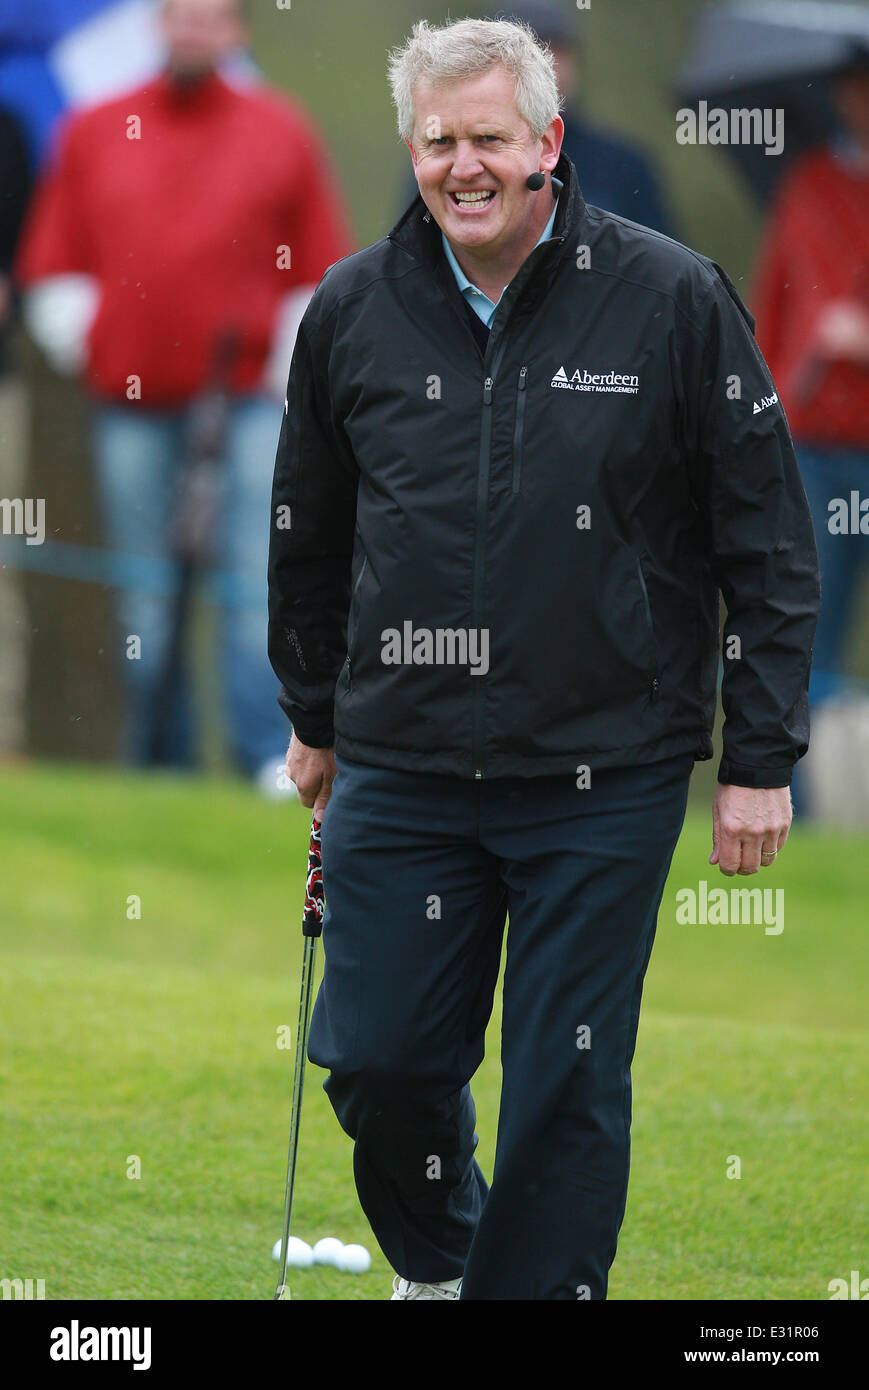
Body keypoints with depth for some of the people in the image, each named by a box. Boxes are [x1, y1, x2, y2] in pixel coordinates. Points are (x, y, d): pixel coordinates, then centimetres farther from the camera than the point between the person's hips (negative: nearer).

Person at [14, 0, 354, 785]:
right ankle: (159, 769, 10)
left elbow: (325, 271, 10)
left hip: (249, 395, -2)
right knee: (146, 595, 3)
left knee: (258, 582, -11)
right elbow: (51, 264, 17)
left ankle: (272, 757, -12)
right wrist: (78, 343, 3)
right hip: (133, 400, 2)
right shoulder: (94, 133, 12)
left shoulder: (282, 132, 8)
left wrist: (293, 368, 2)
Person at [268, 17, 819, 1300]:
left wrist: (760, 759, -4)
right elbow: (310, 532, 18)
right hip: (402, 770, 3)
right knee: (378, 1059, 6)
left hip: (606, 775, -3)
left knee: (568, 1083, 2)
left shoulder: (674, 302, -7)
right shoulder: (354, 311, 2)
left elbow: (770, 544, -2)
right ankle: (437, 1262, 34)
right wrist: (316, 716, 23)